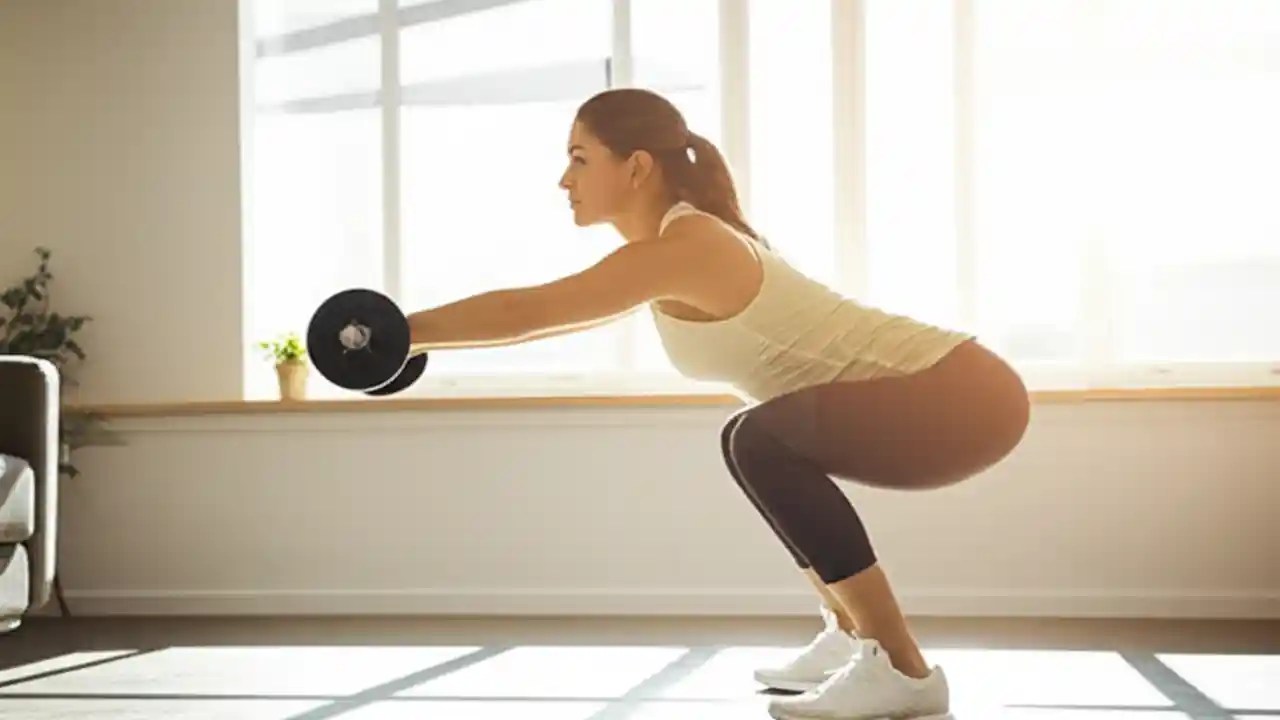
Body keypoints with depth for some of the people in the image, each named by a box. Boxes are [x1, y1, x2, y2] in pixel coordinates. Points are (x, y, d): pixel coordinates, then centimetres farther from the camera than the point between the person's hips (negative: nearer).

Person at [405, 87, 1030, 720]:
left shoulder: (686, 248, -20)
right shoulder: (679, 243, 10)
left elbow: (526, 312, -22)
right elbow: (543, 313, 20)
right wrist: (411, 336, 17)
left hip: (964, 395, -10)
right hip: (938, 393, 10)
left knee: (762, 442, -26)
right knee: (757, 445, 22)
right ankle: (851, 636, 20)